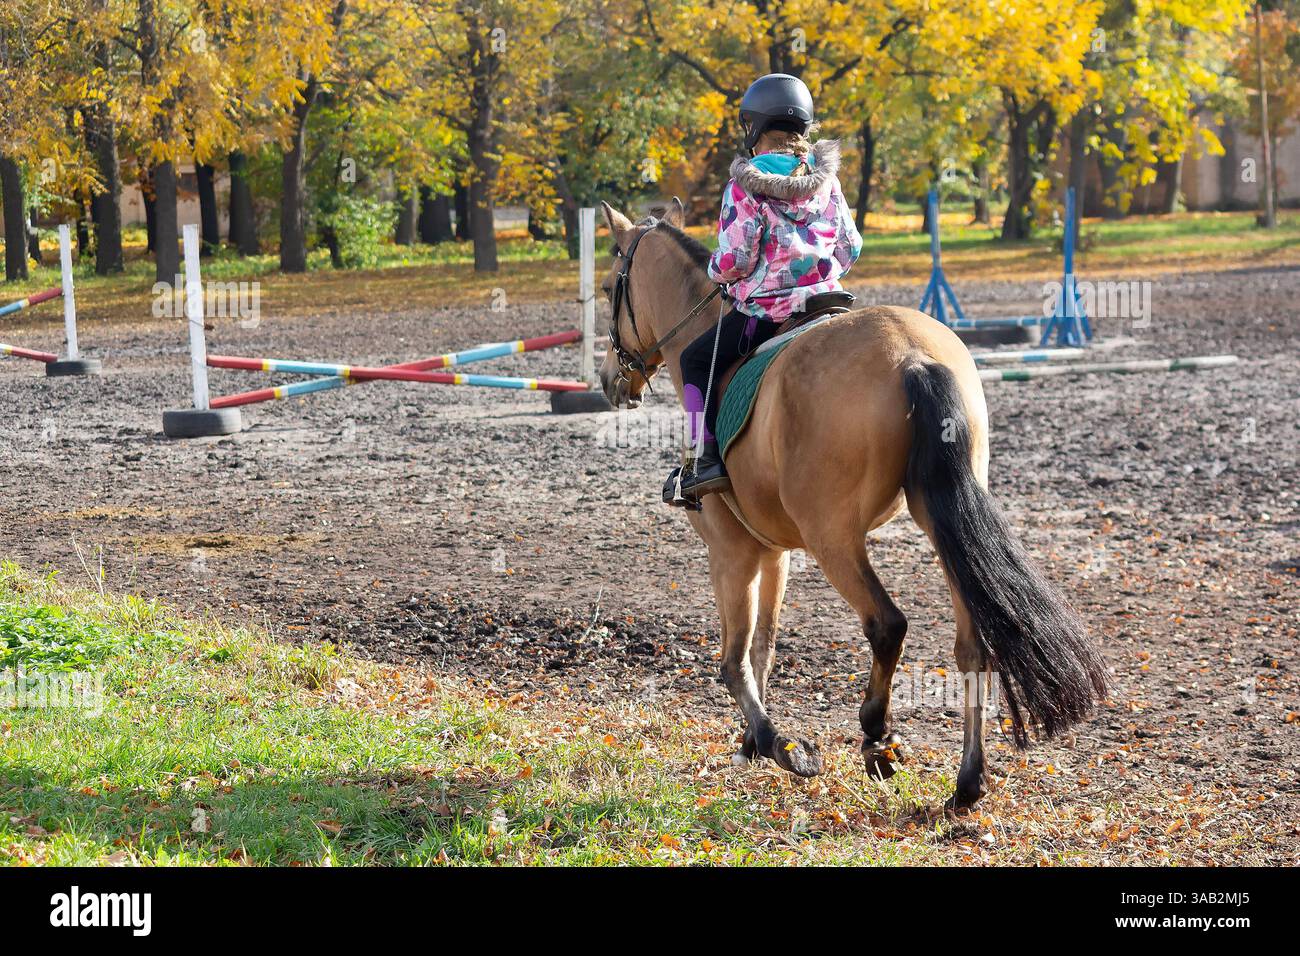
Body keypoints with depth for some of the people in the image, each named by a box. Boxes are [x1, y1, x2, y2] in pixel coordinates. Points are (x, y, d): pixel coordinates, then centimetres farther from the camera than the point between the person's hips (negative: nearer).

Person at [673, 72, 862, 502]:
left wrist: (717, 272, 7)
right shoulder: (826, 182, 4)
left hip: (763, 310, -5)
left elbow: (733, 260, -16)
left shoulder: (744, 188, -13)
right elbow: (850, 247, 9)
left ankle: (706, 457, 0)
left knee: (696, 361, 14)